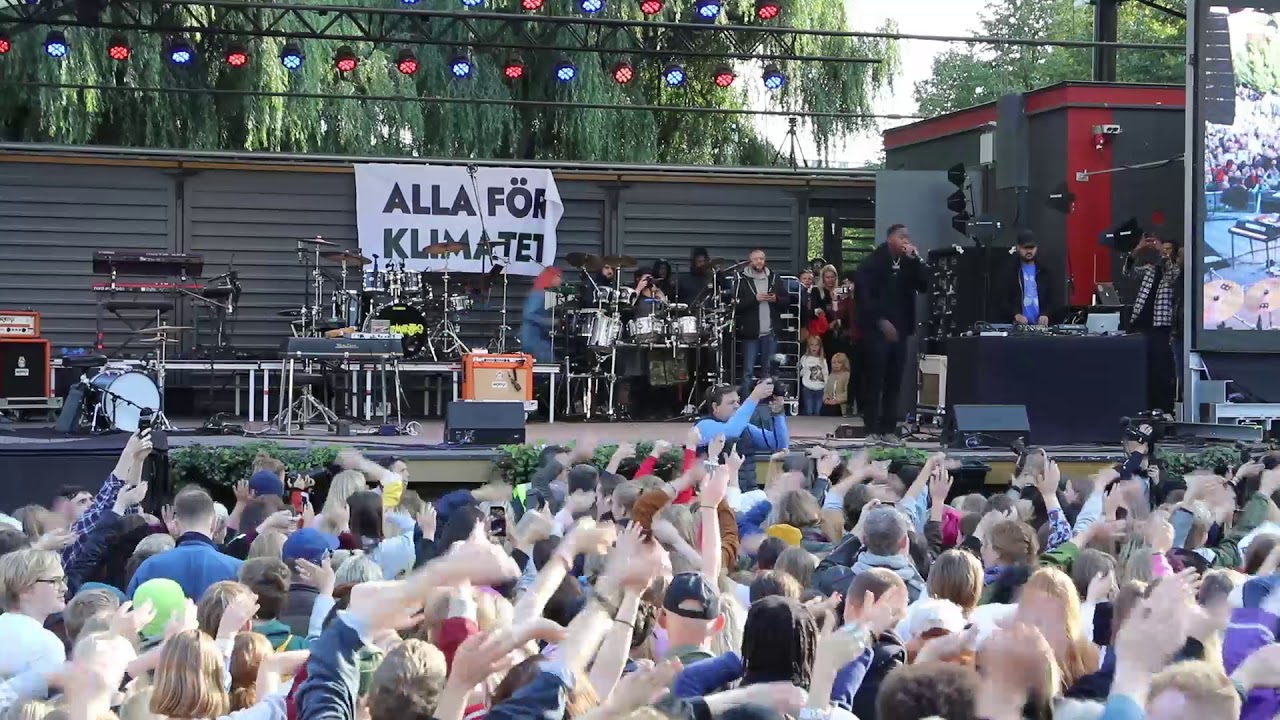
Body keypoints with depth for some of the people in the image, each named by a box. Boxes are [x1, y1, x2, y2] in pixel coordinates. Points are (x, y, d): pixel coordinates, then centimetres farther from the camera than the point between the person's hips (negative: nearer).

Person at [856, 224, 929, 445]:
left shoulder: (908, 264, 12)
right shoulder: (872, 264, -3)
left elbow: (924, 285, 0)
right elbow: (864, 296, -11)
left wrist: (914, 259, -9)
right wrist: (881, 321, -17)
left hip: (899, 331, 5)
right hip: (877, 330, -5)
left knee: (894, 382, 4)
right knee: (874, 381, -5)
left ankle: (889, 429, 7)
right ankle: (872, 430, -2)